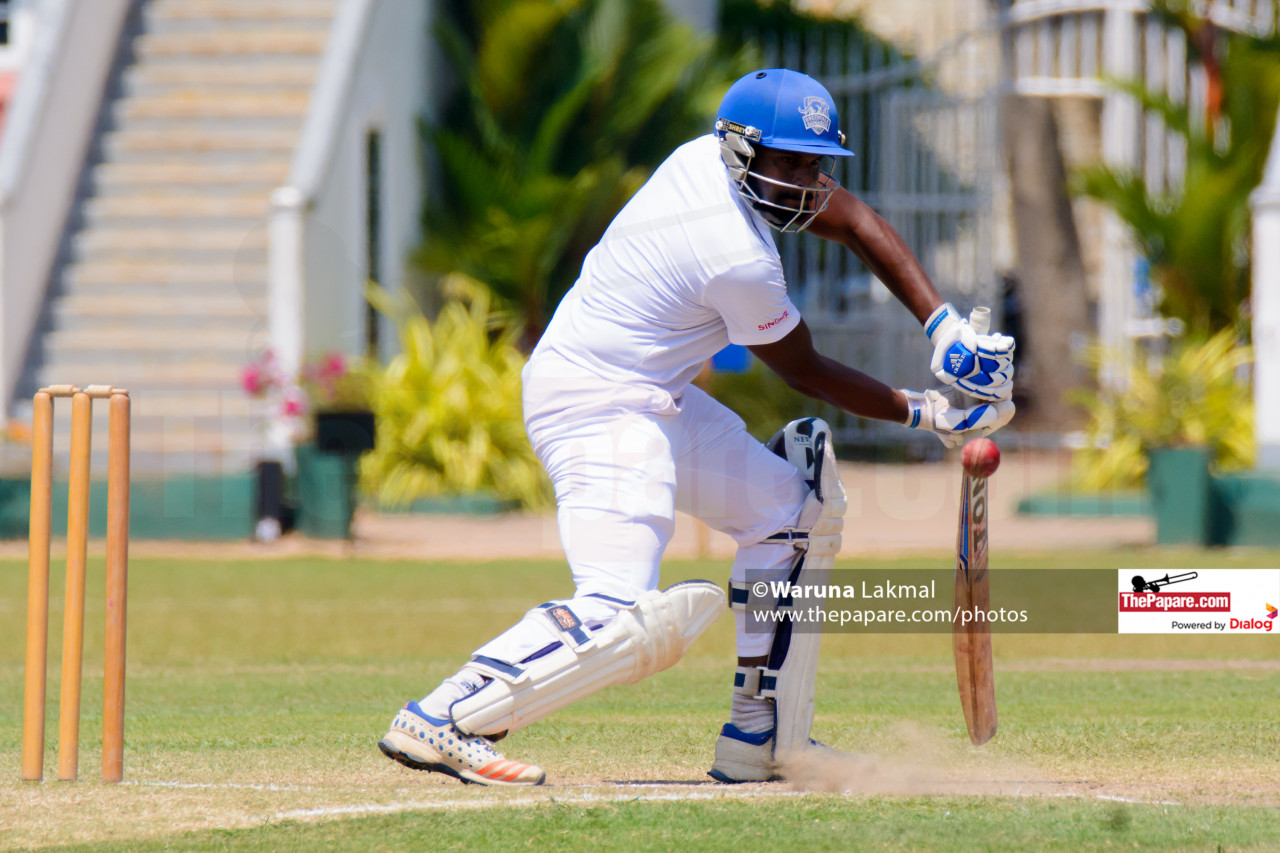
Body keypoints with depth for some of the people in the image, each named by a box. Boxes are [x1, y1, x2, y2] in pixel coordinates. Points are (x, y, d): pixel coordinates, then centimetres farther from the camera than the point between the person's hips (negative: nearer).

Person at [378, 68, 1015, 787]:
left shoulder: (709, 158, 2)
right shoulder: (741, 261, -23)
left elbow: (855, 223, 11)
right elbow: (807, 374, -6)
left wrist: (945, 325, 2)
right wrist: (923, 412, 5)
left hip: (655, 399, 11)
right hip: (599, 409, -11)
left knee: (797, 510, 17)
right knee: (627, 622, -25)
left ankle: (760, 743, 17)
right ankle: (438, 722, -21)